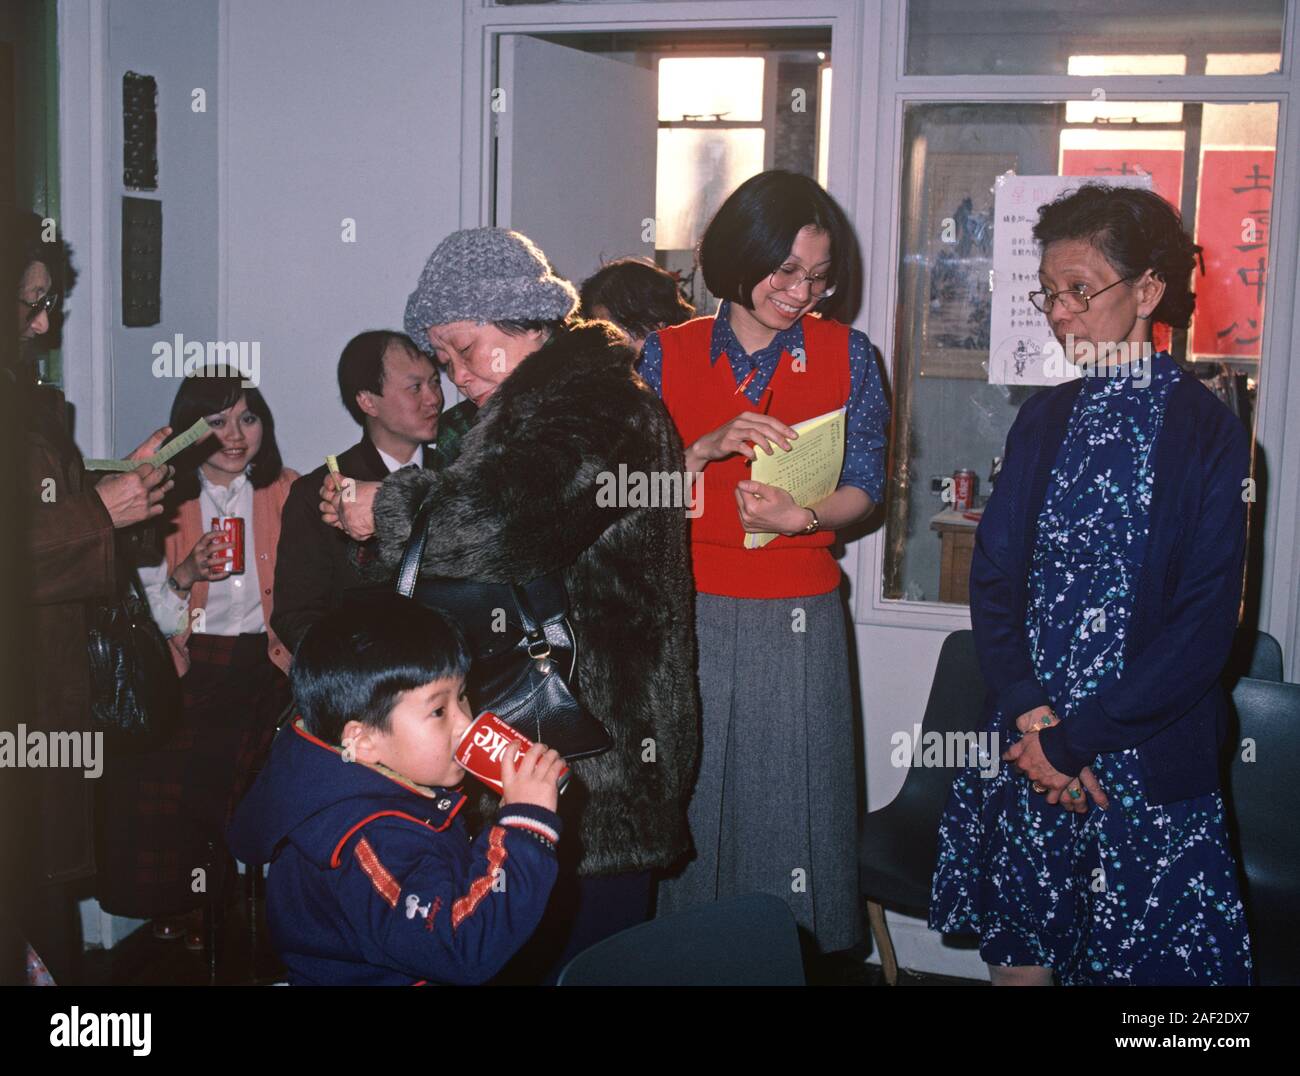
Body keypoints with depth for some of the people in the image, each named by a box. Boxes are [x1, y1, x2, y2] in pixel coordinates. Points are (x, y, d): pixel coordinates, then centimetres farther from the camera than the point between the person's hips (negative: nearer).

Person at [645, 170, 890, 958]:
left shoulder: (847, 355, 4)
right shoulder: (668, 353, 4)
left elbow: (864, 487, 1)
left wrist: (801, 516, -19)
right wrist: (709, 448, -15)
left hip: (800, 623, 0)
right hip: (690, 616, 1)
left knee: (792, 803, 2)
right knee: (689, 798, 7)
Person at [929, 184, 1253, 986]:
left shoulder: (1207, 430, -6)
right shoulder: (1046, 418, 8)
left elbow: (1205, 625, -12)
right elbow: (995, 577, 2)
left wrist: (1076, 737, -14)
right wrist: (1030, 719, -12)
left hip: (1148, 760, -4)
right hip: (1028, 742, 4)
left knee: (1138, 956, 5)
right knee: (1018, 954, 11)